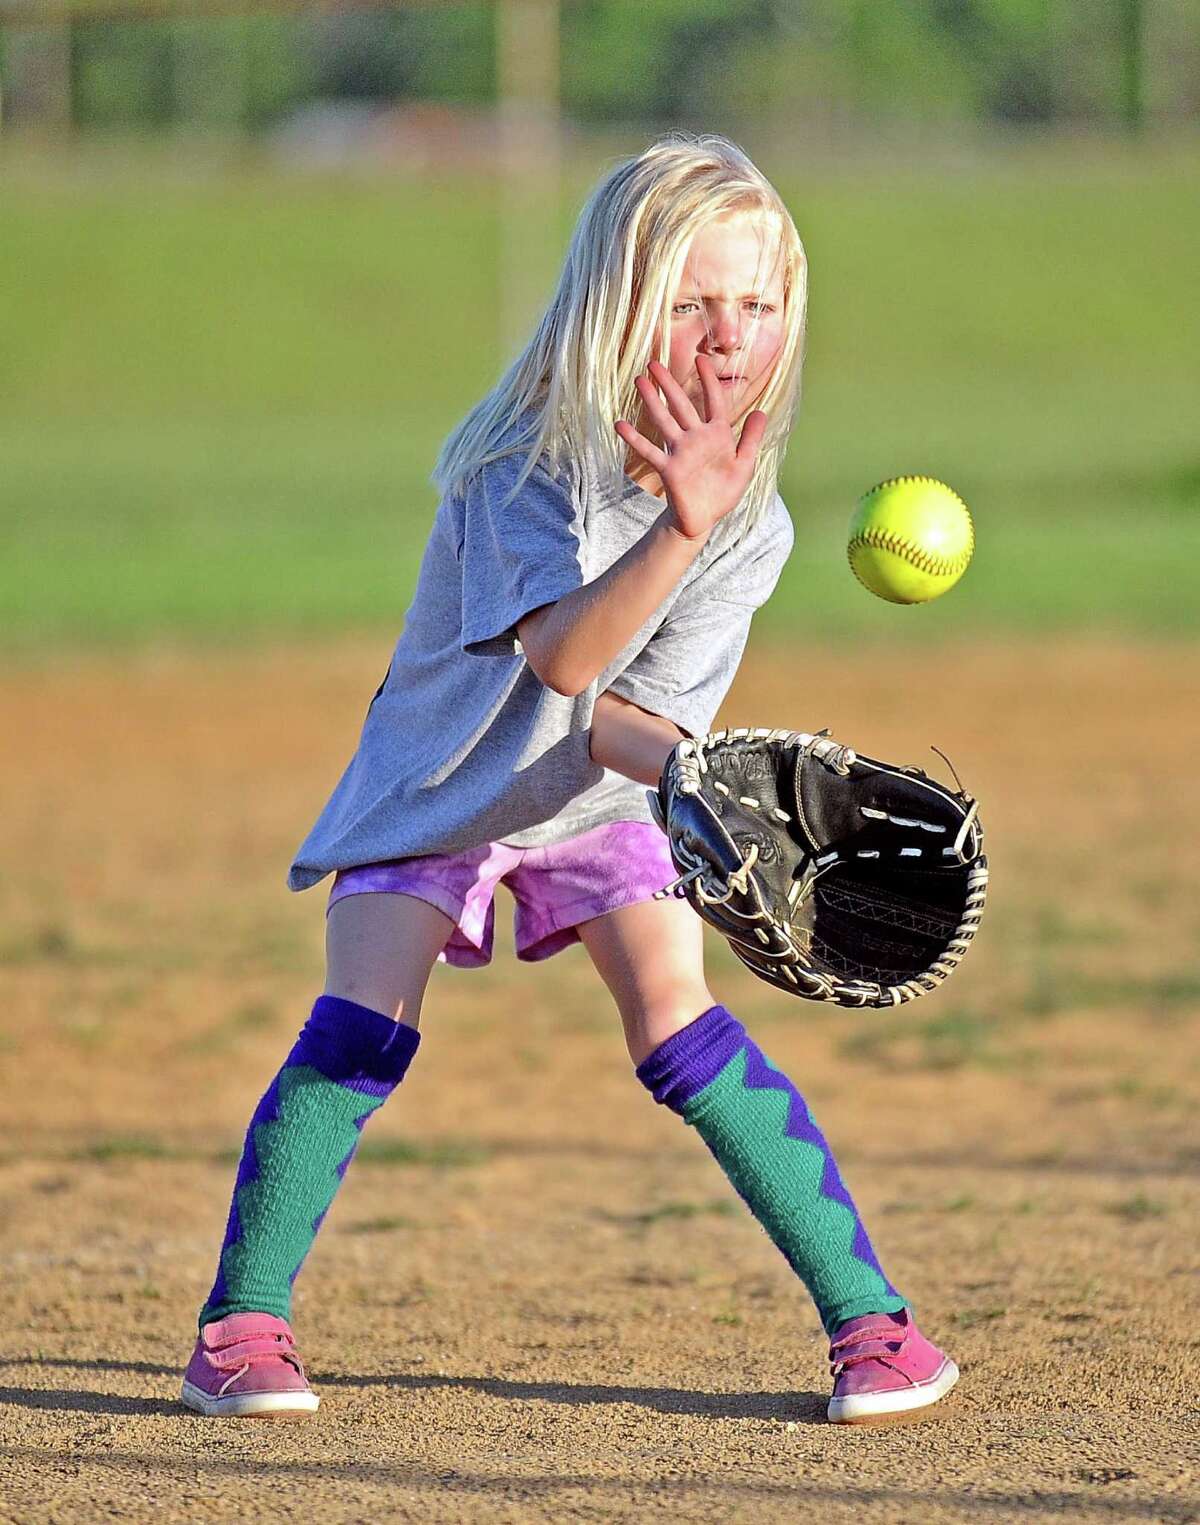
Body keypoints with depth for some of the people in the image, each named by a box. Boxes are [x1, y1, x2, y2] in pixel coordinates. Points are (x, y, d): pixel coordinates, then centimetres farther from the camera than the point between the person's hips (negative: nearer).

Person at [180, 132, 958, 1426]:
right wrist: (682, 527, -56)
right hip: (438, 782, -2)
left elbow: (617, 719, -17)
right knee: (362, 1027, -17)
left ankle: (870, 1318, -10)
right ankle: (240, 1325, -2)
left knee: (674, 1015, -14)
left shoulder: (751, 521, -16)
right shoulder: (527, 462, -28)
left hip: (595, 791, 2)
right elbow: (564, 654, -44)